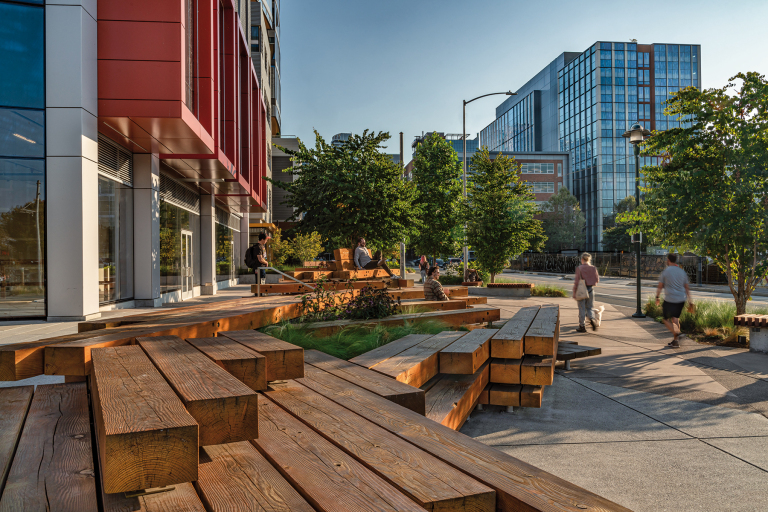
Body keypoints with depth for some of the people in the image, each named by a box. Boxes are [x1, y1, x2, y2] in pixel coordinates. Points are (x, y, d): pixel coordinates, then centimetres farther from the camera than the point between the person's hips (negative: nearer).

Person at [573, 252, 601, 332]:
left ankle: (582, 326, 7)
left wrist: (574, 291, -8)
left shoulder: (579, 268, -10)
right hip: (590, 289, 3)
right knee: (590, 307, 15)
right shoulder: (593, 268, 0)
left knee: (582, 308, 4)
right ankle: (592, 319, -12)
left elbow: (577, 280, -12)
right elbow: (597, 280, 6)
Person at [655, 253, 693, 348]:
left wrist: (657, 297, 11)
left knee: (666, 319, 5)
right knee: (675, 318, 13)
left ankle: (676, 334, -20)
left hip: (669, 300, -5)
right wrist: (690, 301, 14)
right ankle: (675, 341, 11)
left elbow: (660, 286, -1)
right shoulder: (682, 272, 9)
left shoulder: (665, 271, -5)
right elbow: (687, 288, 11)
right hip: (681, 299, 5)